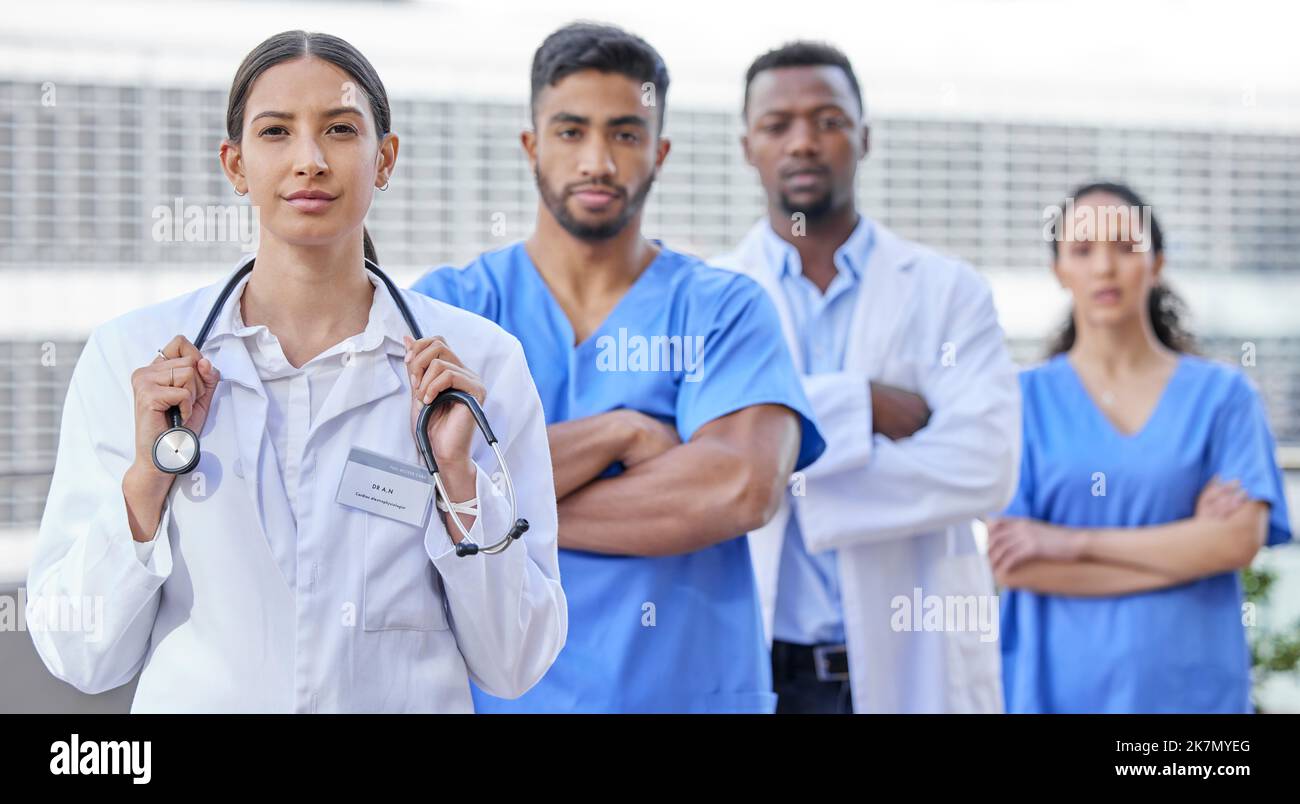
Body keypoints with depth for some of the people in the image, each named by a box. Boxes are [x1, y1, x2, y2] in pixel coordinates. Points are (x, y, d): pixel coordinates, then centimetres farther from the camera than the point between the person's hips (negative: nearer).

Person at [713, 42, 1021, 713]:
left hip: (911, 666, 0)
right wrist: (864, 405, -16)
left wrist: (790, 479, -11)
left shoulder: (948, 292, 3)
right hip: (752, 665, 0)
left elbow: (986, 465, -11)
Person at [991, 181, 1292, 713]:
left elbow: (1238, 540, -9)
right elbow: (1012, 564, -6)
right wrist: (1183, 547, -9)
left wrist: (1074, 542, -11)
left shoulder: (1221, 394, 3)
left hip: (1191, 683, 0)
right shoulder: (1026, 397, 2)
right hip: (1060, 684, 0)